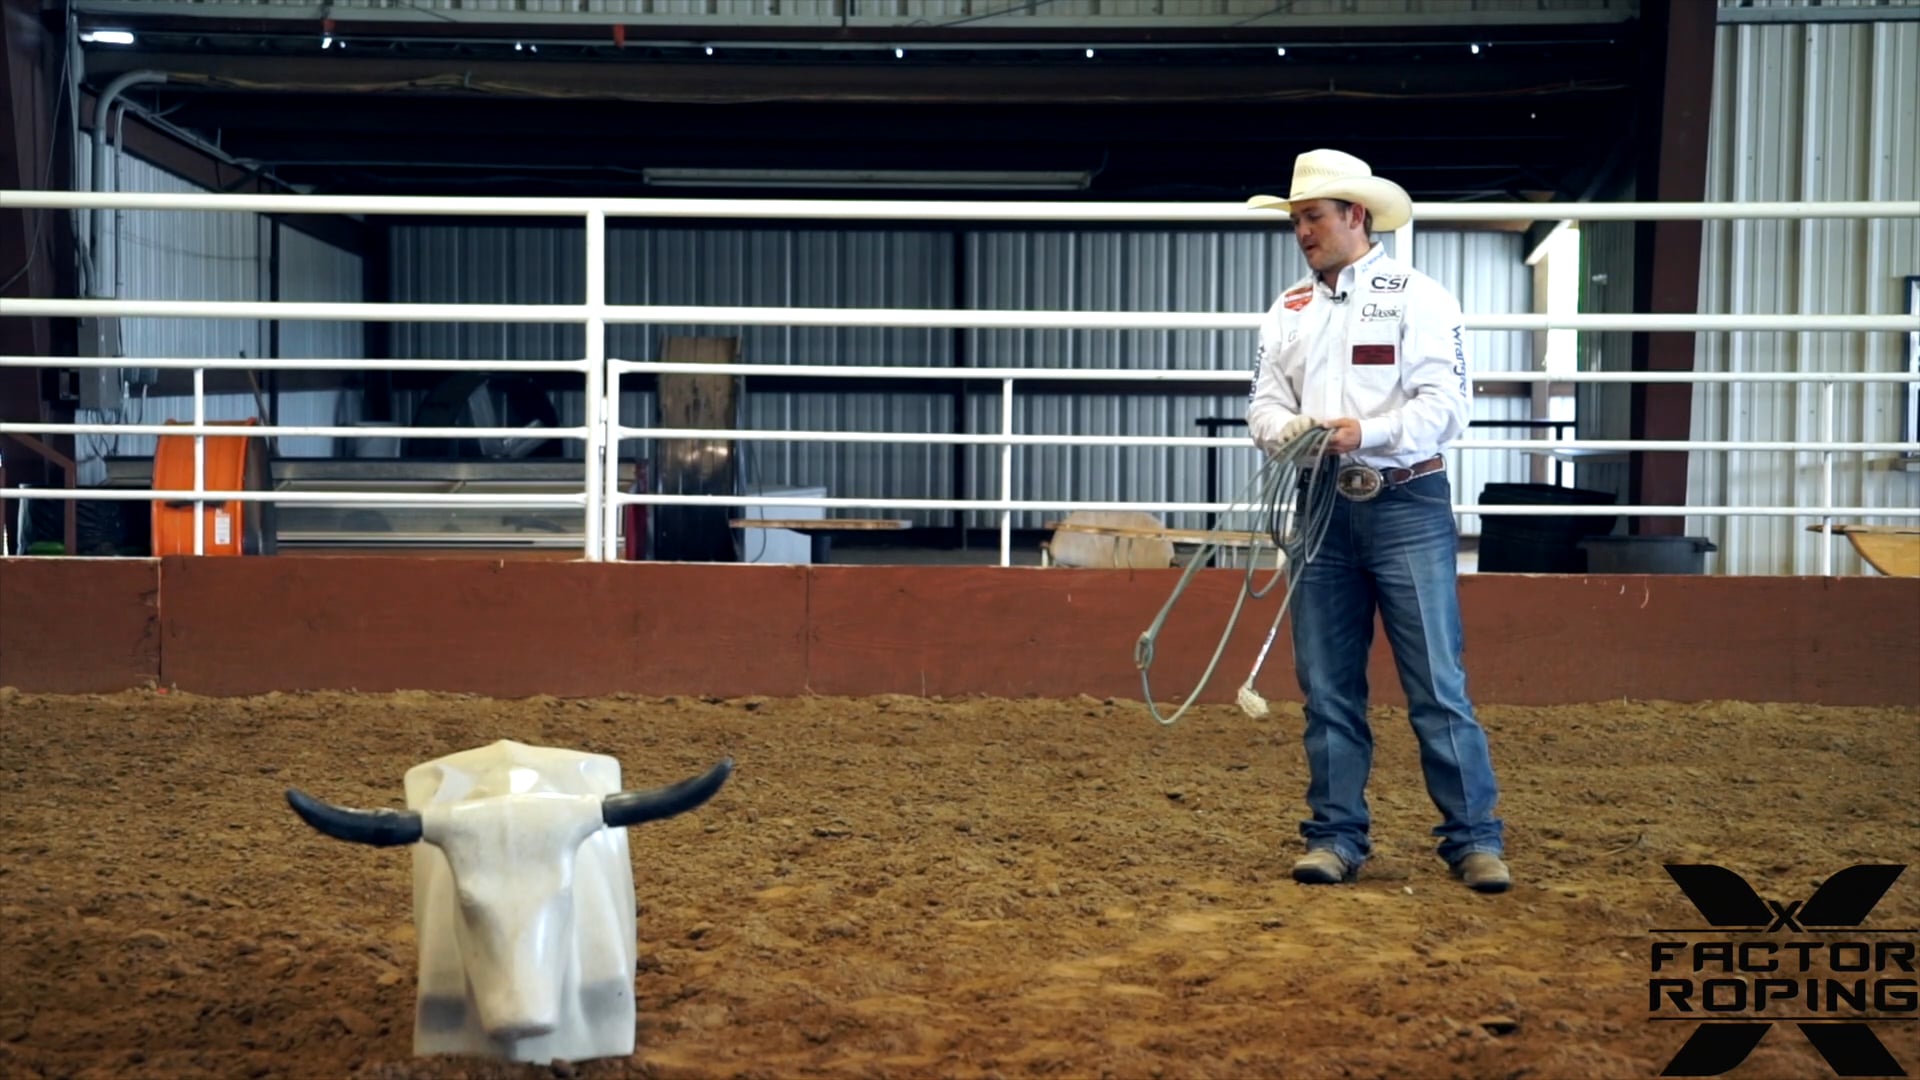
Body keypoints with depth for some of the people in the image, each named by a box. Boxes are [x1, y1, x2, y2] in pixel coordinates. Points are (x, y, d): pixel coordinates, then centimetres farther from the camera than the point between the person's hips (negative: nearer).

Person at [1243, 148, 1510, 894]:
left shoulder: (1419, 297, -2)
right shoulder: (1289, 310, 12)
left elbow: (1445, 402, -11)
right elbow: (1265, 402, 7)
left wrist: (1366, 431, -26)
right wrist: (1288, 430, -16)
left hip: (1407, 506, -4)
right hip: (1322, 509, 5)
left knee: (1437, 684, -4)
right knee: (1327, 687, 7)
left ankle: (1474, 838, 4)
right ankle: (1336, 837, 16)